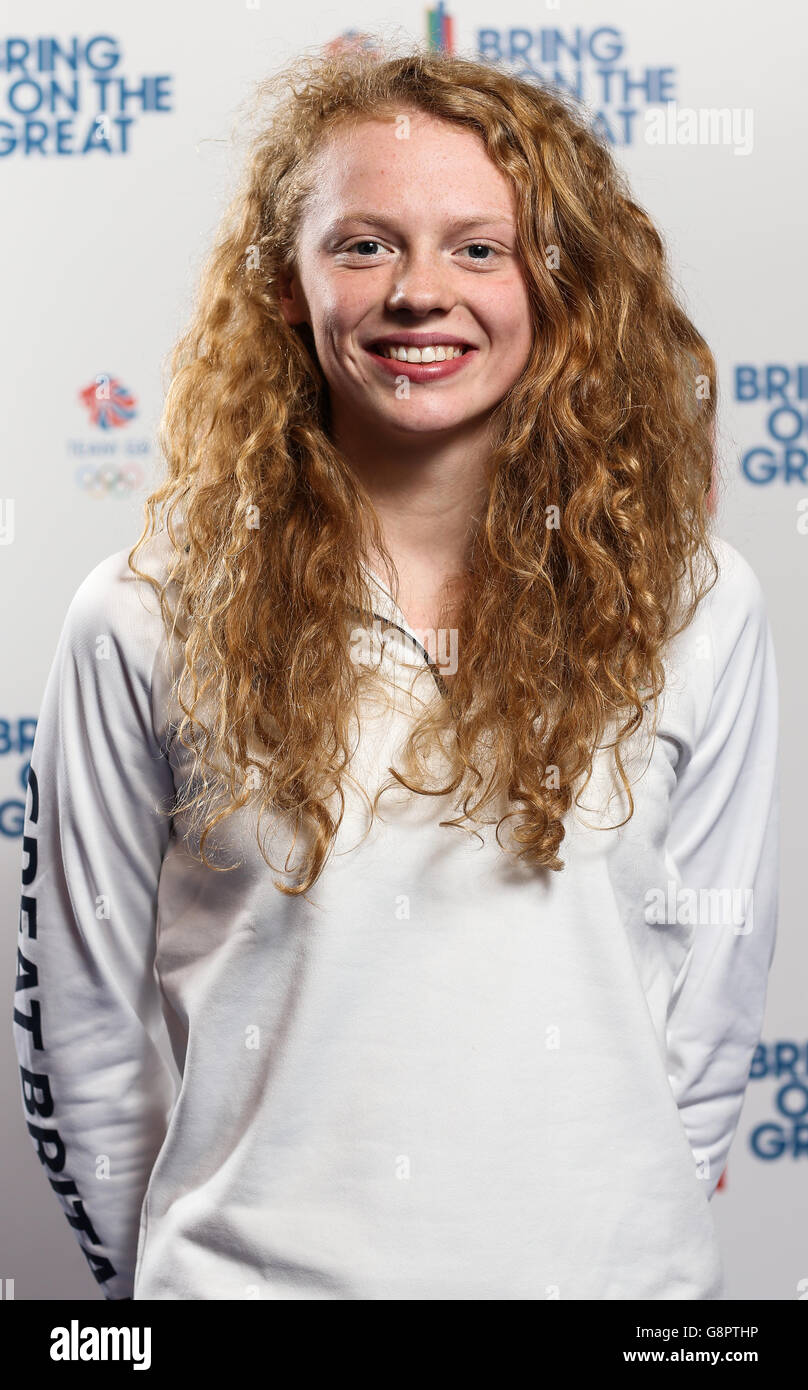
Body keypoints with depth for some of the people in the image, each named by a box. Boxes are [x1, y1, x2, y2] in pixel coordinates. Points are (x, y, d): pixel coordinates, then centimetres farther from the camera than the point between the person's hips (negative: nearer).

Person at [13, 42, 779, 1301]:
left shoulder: (693, 609, -7)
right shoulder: (149, 623, -9)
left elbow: (710, 986, 1)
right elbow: (82, 1014, -1)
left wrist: (623, 1211, 2)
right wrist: (159, 1259, 3)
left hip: (599, 1262, 1)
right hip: (254, 1264, -1)